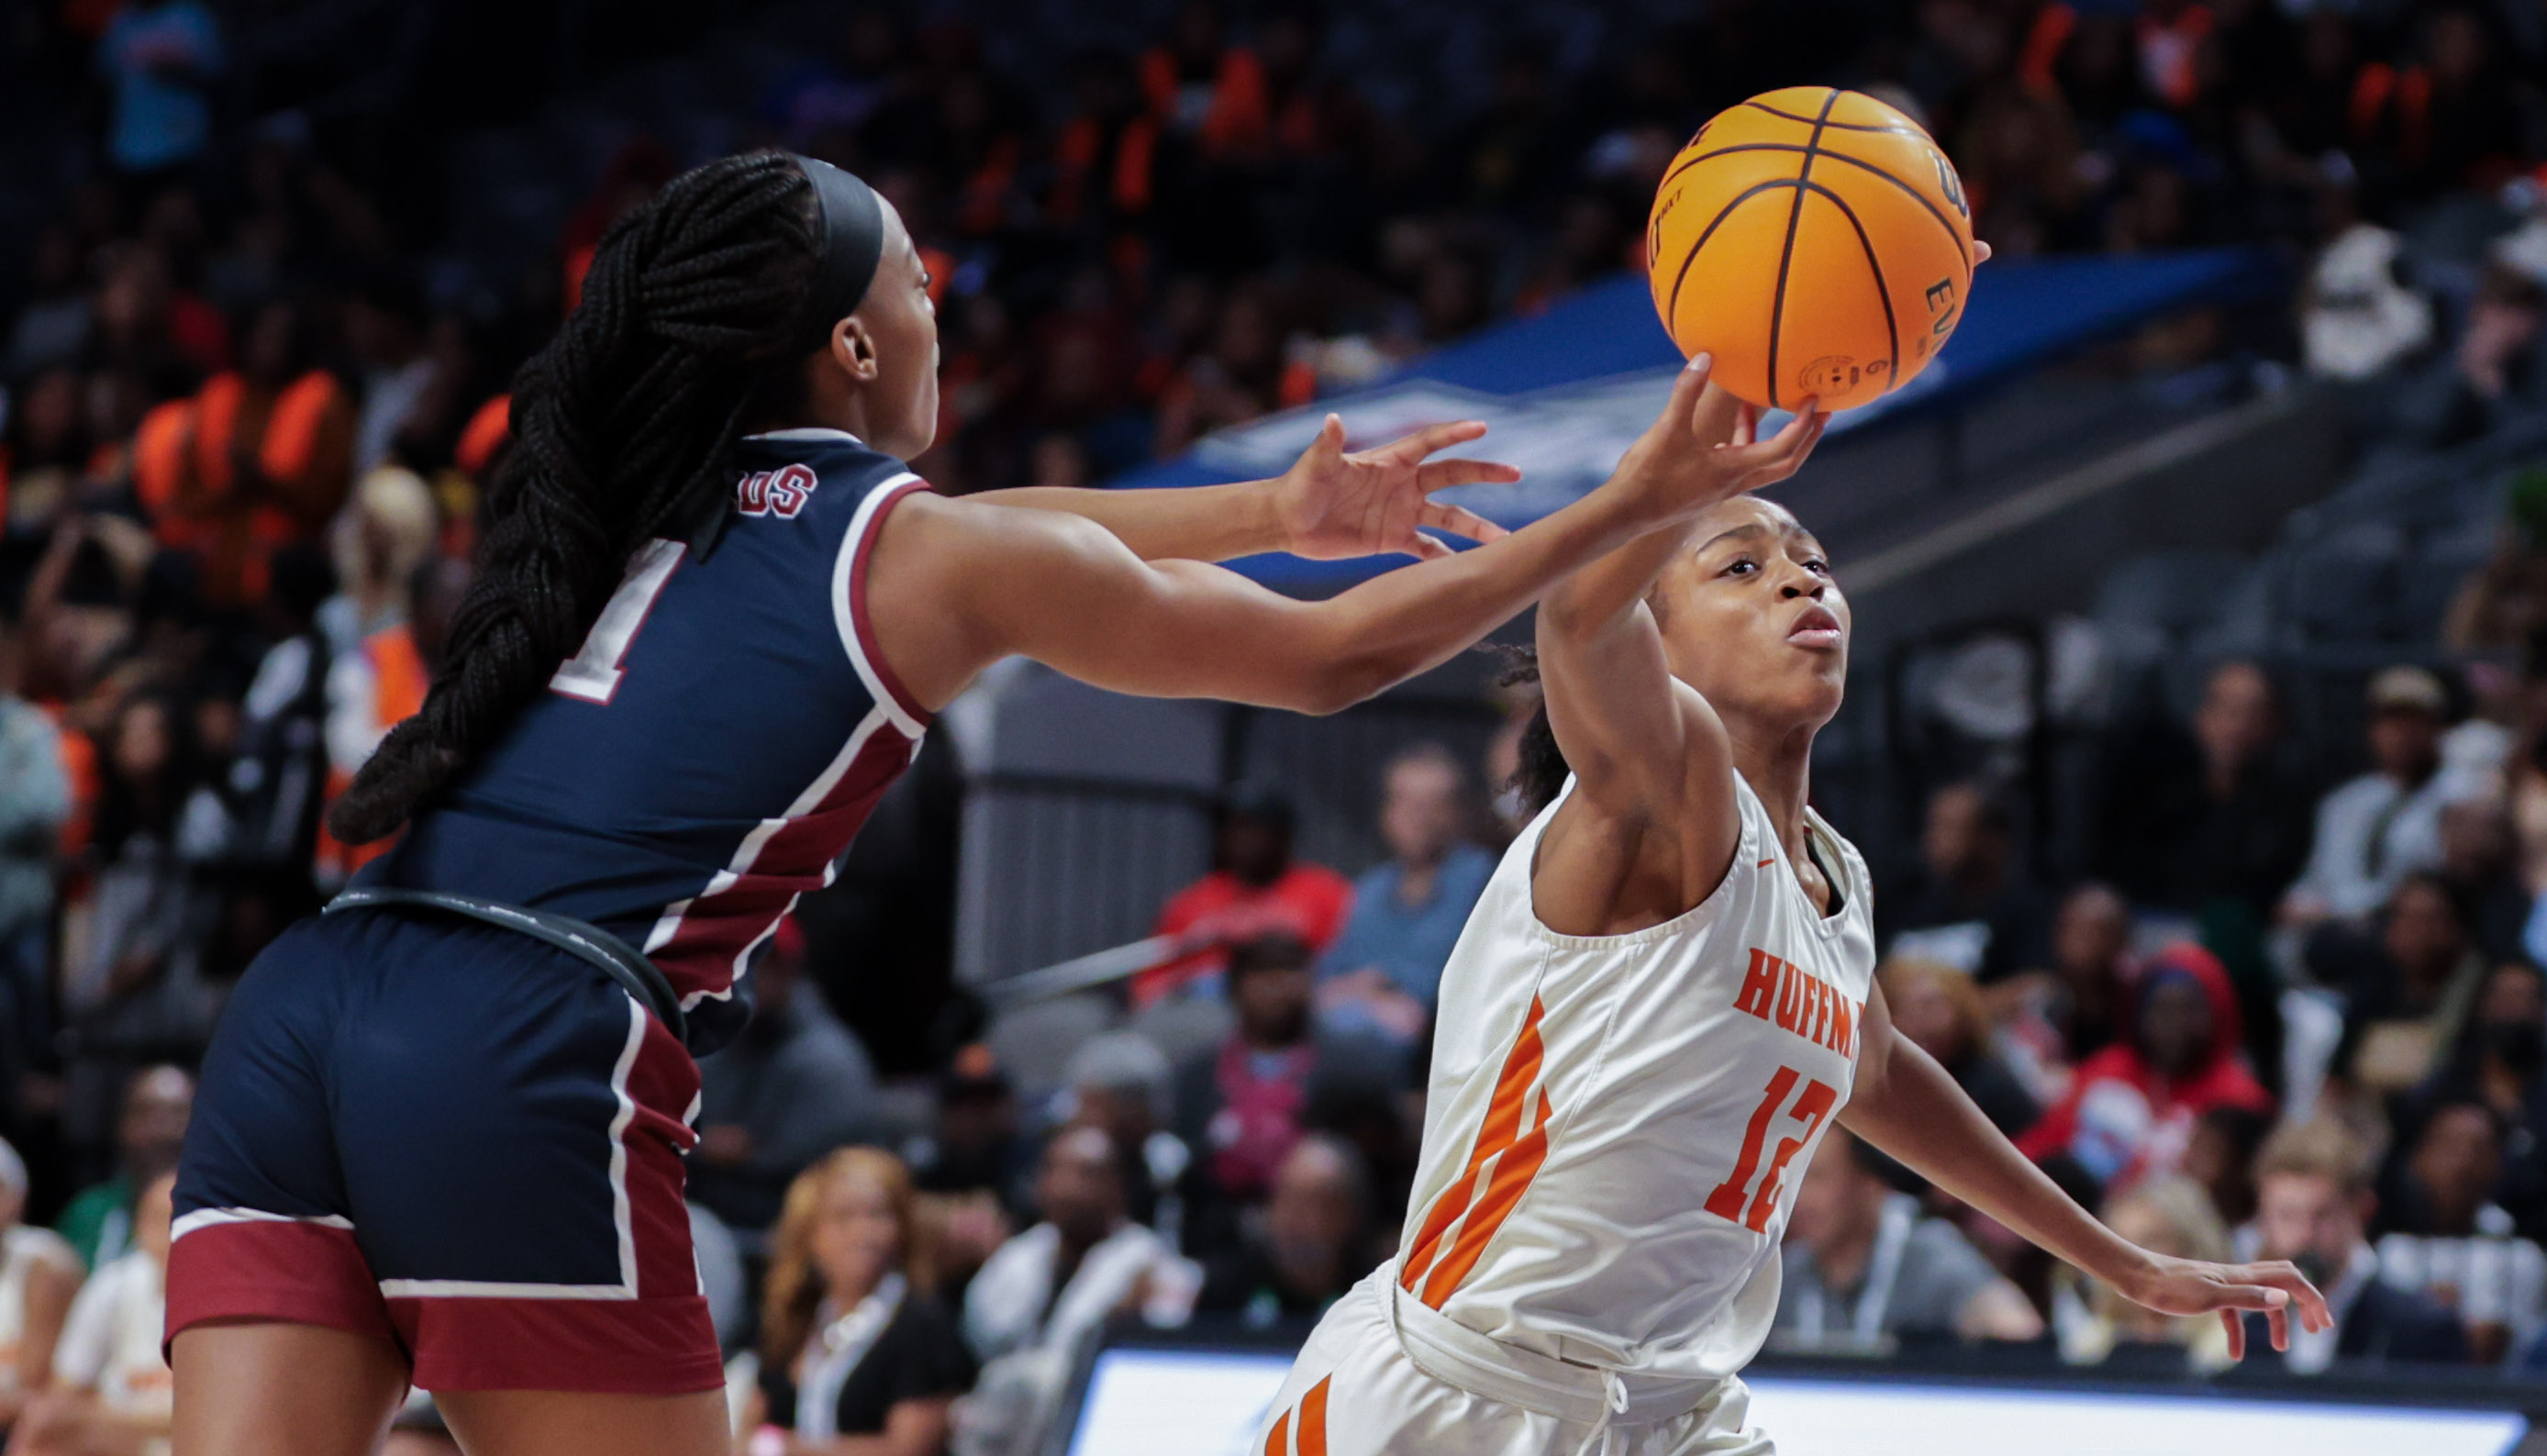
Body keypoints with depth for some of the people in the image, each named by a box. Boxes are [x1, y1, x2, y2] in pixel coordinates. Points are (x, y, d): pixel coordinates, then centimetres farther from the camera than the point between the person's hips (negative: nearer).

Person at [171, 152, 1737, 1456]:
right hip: (525, 1063, -6)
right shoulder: (941, 559, 6)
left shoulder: (659, 503, 24)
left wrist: (1277, 508, 48)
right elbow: (1333, 657, 17)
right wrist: (1631, 510, 27)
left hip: (305, 1006, 6)